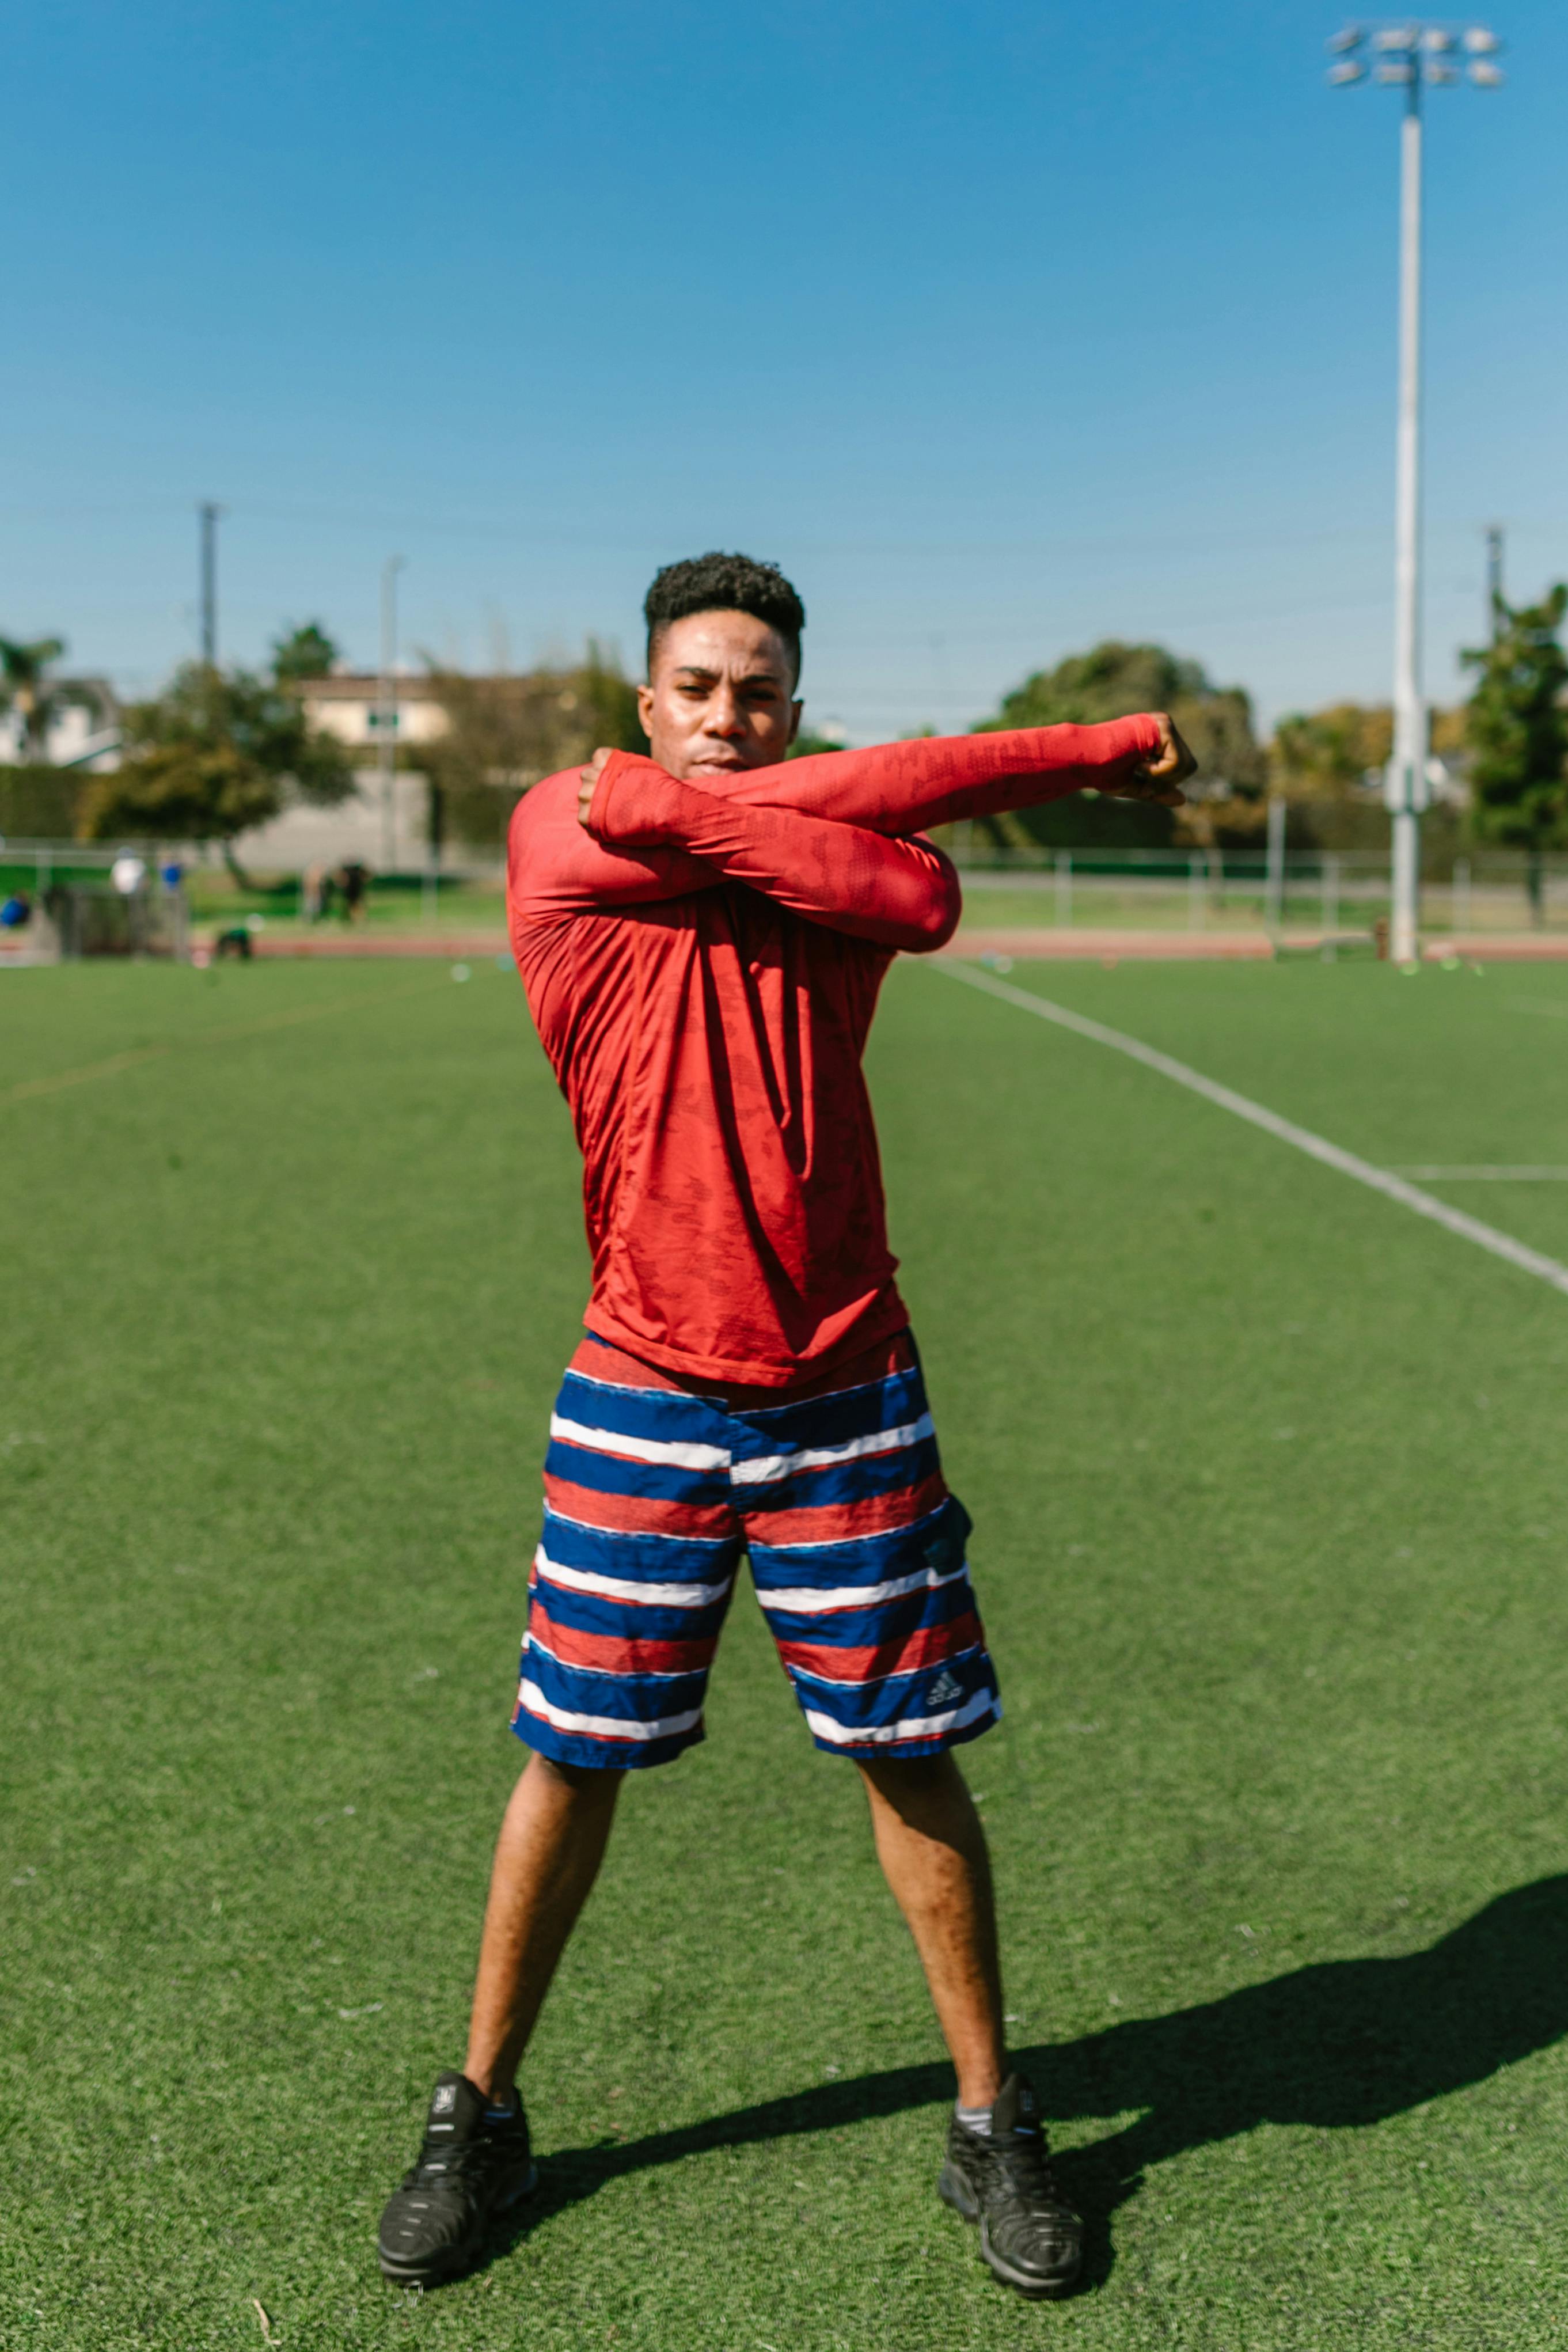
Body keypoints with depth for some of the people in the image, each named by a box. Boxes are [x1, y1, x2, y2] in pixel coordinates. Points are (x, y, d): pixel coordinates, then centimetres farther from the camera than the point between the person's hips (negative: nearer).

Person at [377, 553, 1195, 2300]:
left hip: (845, 1395, 2)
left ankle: (991, 2125, 24)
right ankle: (480, 2115, 27)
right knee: (573, 1757, 7)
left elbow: (923, 888, -18)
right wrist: (1089, 751, -6)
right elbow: (798, 806, -12)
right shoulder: (559, 829, -3)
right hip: (642, 1395, -1)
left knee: (912, 1757, 7)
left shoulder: (865, 882, 6)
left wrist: (688, 815, -16)